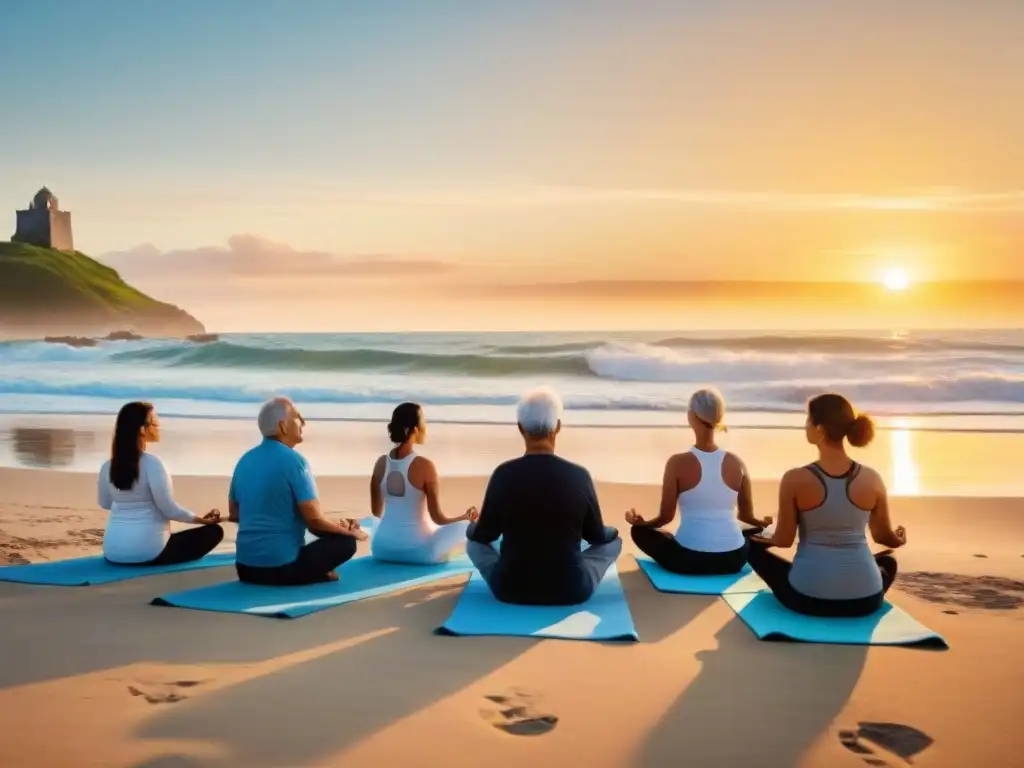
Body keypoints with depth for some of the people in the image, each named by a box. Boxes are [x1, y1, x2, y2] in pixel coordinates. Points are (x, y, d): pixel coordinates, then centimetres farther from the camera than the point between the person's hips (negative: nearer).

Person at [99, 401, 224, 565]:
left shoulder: (108, 466, 3)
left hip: (113, 551, 8)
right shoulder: (152, 463, -16)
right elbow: (169, 509, -15)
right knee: (214, 531, 2)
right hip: (147, 552, -8)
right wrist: (201, 519, -1)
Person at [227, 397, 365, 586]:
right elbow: (314, 520, -15)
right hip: (280, 566, -7)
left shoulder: (245, 460, 8)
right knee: (346, 542, 8)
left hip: (245, 567, 7)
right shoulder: (294, 460, -13)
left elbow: (233, 514, 18)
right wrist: (349, 531, 2)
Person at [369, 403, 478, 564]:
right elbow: (437, 518, -11)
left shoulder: (381, 463, -1)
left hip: (382, 548, 4)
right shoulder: (424, 466, -16)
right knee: (465, 526, 16)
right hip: (417, 550, -4)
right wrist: (466, 517, 9)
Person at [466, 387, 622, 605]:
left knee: (474, 539, 28)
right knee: (613, 539, 24)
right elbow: (596, 535, 4)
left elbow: (485, 535, 3)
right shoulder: (579, 476, -12)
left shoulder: (503, 474, -12)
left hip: (510, 589, 0)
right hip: (571, 590, 0)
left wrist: (472, 525, 28)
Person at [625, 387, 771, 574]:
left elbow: (666, 517, -6)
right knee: (759, 532, 35)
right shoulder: (736, 463, -3)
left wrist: (641, 522, 15)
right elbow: (746, 516, 8)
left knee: (639, 530, 22)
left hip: (688, 560, -3)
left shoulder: (678, 463, -12)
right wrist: (764, 523, 31)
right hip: (732, 559, 4)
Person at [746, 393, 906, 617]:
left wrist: (760, 535, 20)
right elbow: (884, 536, 10)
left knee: (752, 546, 24)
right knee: (888, 560, 38)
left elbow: (784, 540, -4)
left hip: (807, 597, -3)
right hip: (864, 600, 3)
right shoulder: (872, 479, -6)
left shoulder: (795, 479, -14)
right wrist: (899, 540, 35)